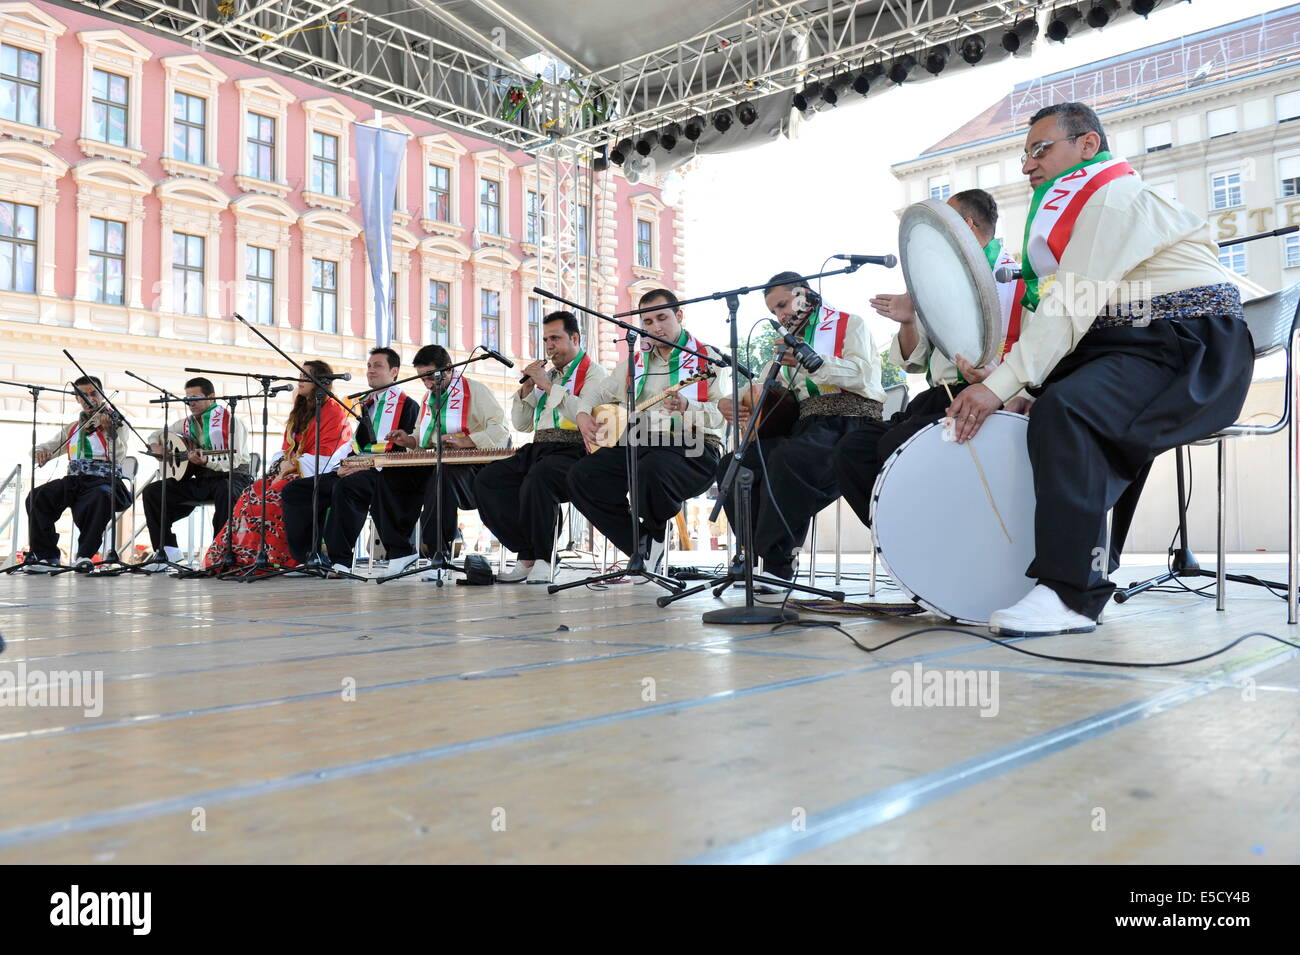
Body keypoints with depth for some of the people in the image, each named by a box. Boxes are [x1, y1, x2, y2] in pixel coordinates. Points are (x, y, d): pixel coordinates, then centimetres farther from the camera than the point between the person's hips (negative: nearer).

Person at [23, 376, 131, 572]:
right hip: (74, 480, 5)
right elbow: (48, 447, 25)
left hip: (104, 480, -5)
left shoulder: (114, 421, 8)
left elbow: (119, 453, -8)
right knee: (36, 497, -23)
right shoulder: (72, 428, 24)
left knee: (102, 495, -40)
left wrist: (108, 430, -26)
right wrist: (40, 452, 1)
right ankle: (46, 555, -17)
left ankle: (85, 555, -29)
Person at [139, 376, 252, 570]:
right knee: (151, 491, -6)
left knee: (226, 491, -42)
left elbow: (234, 461, -17)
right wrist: (156, 446, 6)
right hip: (199, 481, 7)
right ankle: (166, 549, -2)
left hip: (230, 477, -6)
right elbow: (157, 434, 30)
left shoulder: (230, 421, -6)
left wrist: (206, 461, -34)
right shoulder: (187, 423, 14)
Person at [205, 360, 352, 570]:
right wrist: (283, 463, 0)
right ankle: (238, 557, -22)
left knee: (272, 497, -30)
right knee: (251, 495, -17)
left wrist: (294, 465, -16)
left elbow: (325, 452, -13)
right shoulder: (300, 411, 23)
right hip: (289, 470, 8)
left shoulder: (333, 411, -3)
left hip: (311, 474, -8)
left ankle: (278, 559, -25)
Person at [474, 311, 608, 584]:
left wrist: (548, 385, -10)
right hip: (537, 449, 8)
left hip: (572, 451, -7)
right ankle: (526, 556, -11)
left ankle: (542, 561, -21)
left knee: (537, 479, -37)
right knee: (487, 479, -14)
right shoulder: (546, 374, 26)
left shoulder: (593, 372, 4)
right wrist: (527, 388, 9)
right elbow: (520, 424, 24)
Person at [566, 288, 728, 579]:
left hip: (691, 449, -6)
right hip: (640, 445, 6)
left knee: (652, 469, -40)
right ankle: (642, 549, -6)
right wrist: (583, 414, 12)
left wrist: (686, 408, -26)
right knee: (581, 475, -15)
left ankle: (654, 534, -4)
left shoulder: (707, 359, 5)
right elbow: (597, 391, 32)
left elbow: (725, 414, -8)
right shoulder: (634, 361, 22)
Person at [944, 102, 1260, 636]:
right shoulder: (1073, 209, 24)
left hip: (1188, 348, -11)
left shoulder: (1114, 196, -9)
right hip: (1127, 345, 11)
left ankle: (1071, 594, -32)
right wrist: (996, 376, -2)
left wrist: (1000, 385, -25)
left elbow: (1071, 305, -21)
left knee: (1065, 409, -31)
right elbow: (1061, 309, 12)